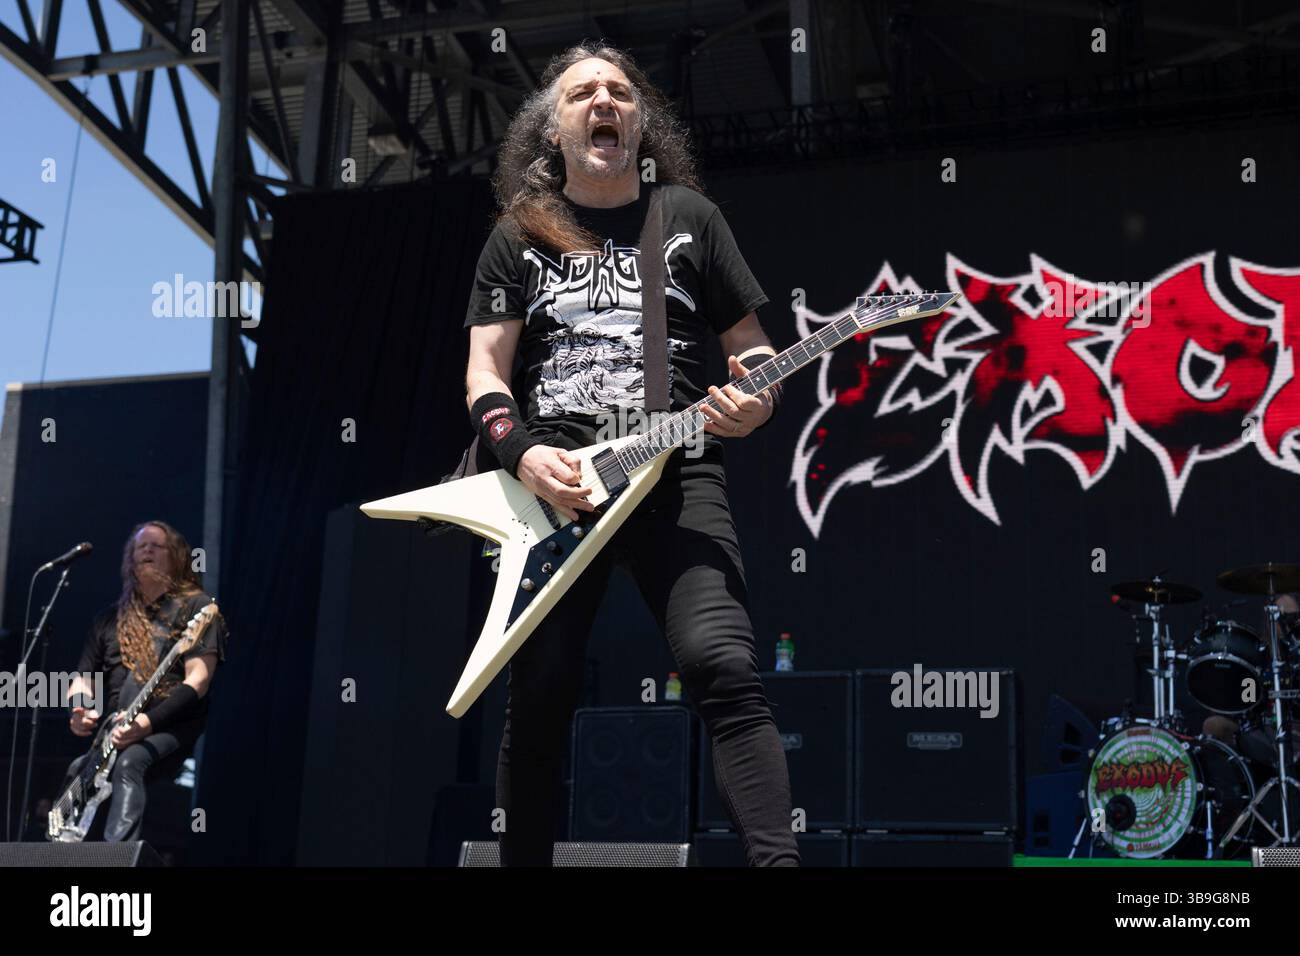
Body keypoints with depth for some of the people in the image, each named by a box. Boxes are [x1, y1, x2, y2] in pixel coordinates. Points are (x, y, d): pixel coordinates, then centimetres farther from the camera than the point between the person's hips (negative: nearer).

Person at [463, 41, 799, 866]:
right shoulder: (520, 234, 14)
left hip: (675, 474, -1)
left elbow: (752, 343, 13)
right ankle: (524, 858, 15)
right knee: (540, 699, 0)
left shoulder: (688, 216, 13)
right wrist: (523, 454, -11)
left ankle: (778, 859, -21)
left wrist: (757, 397, -11)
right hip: (550, 486, 1)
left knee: (724, 669, -20)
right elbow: (484, 373, 8)